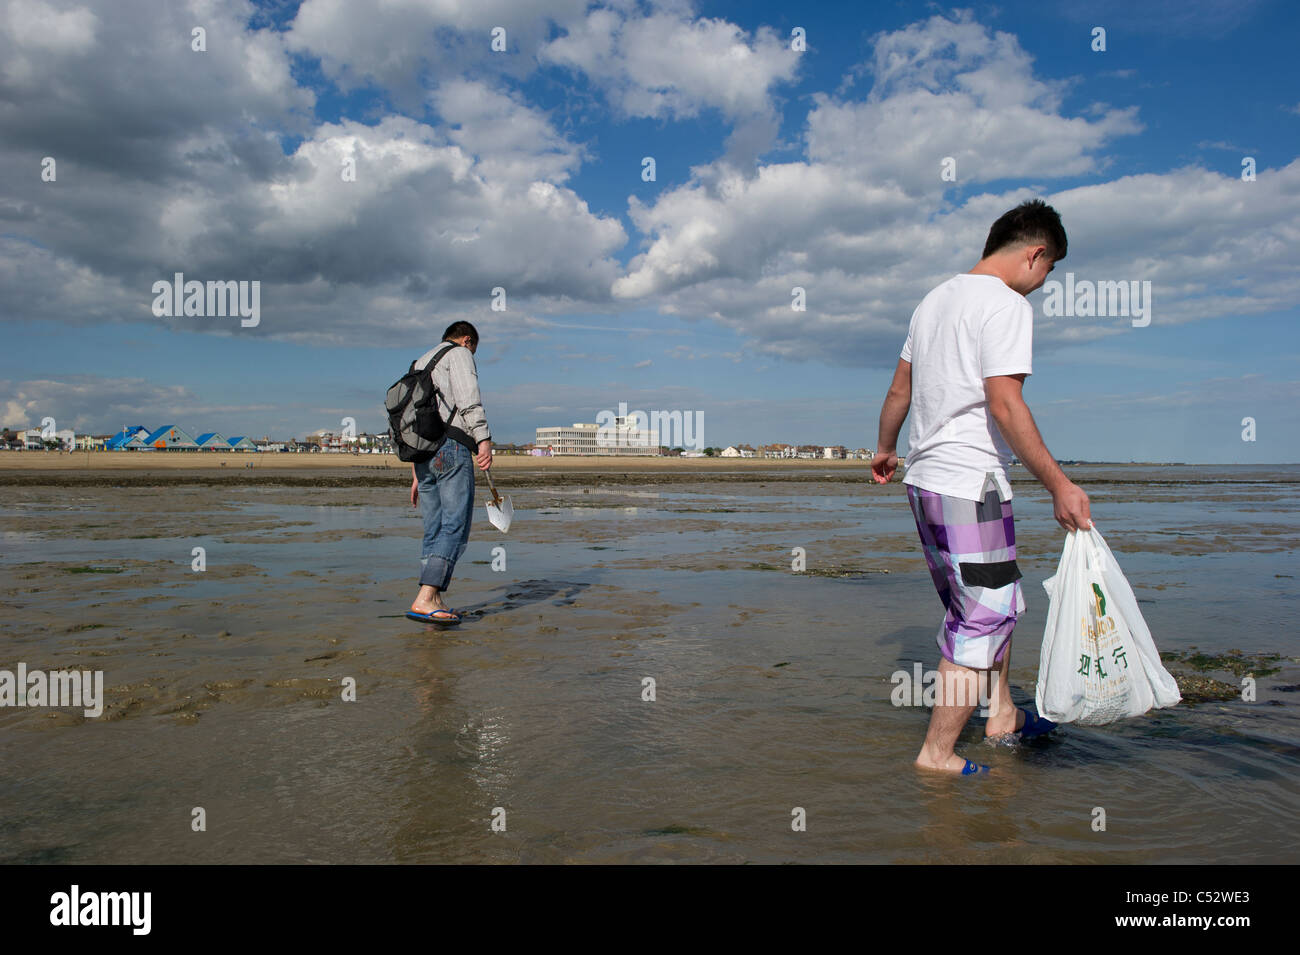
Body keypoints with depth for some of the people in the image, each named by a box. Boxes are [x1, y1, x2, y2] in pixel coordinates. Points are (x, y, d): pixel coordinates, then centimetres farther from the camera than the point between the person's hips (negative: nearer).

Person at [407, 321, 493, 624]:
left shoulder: (420, 364, 31)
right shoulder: (458, 354, 7)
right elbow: (468, 400, -12)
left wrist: (416, 474, 26)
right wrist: (484, 439, -20)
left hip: (423, 455, 9)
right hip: (451, 445, -9)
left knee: (435, 531, 8)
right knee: (456, 525, -12)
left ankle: (434, 601, 4)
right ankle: (425, 598, -22)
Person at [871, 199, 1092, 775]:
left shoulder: (935, 299, 15)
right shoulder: (1007, 304, -11)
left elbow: (899, 389, 20)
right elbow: (1004, 405, -20)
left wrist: (885, 449, 33)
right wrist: (1058, 483, -17)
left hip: (924, 479, 9)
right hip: (970, 485, -9)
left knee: (997, 602, 22)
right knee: (984, 617, 0)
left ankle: (1002, 714, 36)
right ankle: (937, 754, 7)